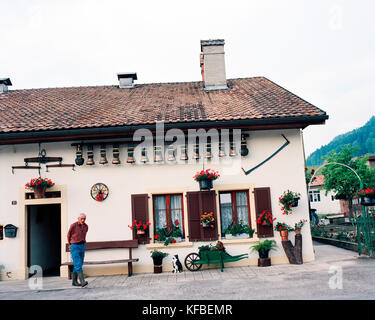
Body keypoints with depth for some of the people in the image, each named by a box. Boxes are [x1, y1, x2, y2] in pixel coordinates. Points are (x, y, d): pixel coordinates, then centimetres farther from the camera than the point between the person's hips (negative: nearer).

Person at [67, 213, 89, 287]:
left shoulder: (86, 226, 5)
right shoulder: (73, 225, -11)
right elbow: (69, 235, 6)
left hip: (82, 246, 6)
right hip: (74, 247, -6)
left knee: (79, 265, 9)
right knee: (78, 265, -13)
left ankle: (74, 281, 19)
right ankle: (82, 281, -20)